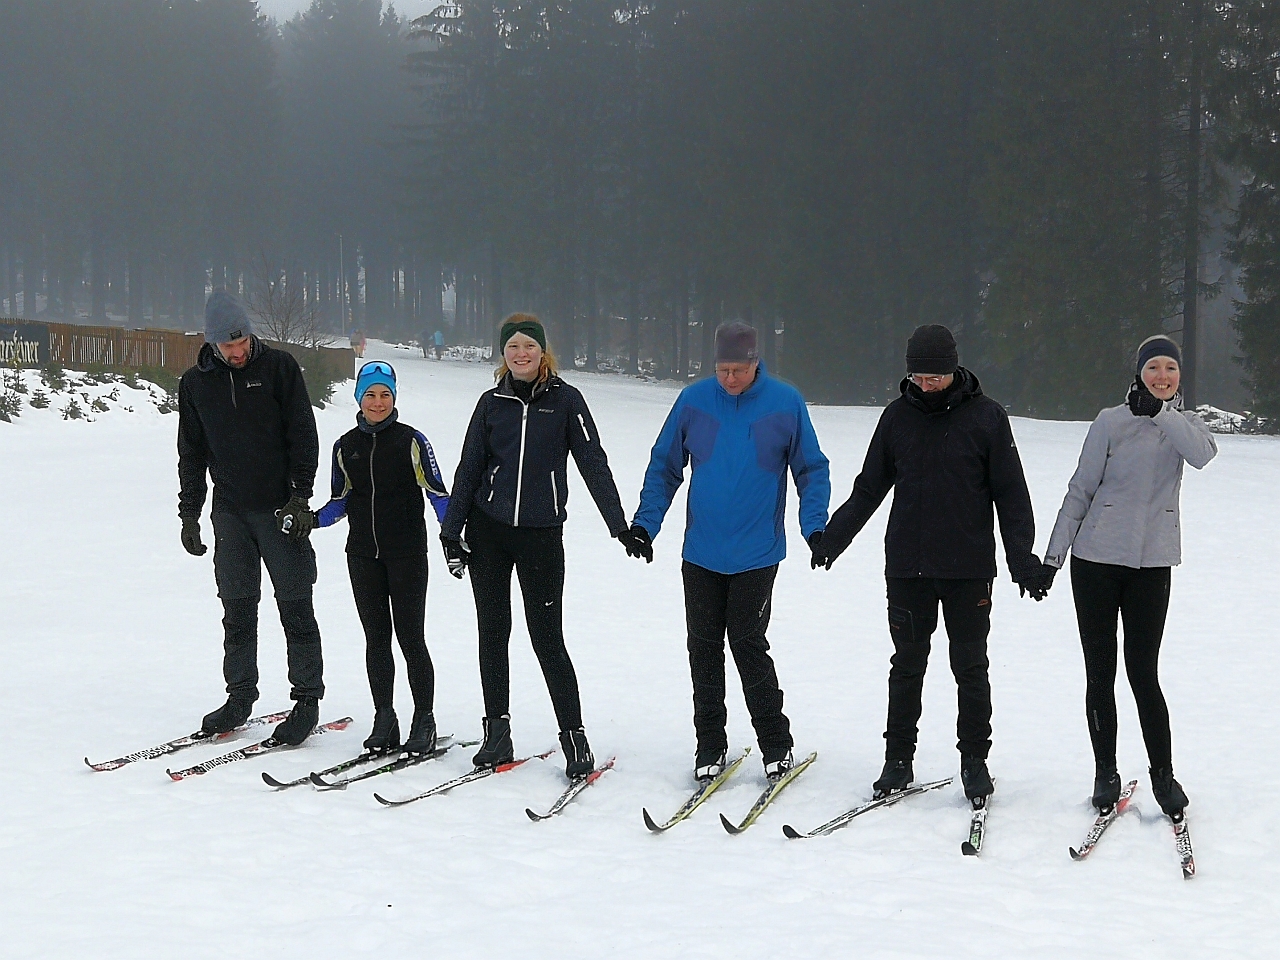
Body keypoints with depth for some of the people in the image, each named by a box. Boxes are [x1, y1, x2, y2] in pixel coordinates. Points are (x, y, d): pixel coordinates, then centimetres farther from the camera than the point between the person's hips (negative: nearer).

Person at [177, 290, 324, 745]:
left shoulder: (279, 367, -3)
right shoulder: (195, 383, 7)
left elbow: (304, 435, -3)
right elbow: (192, 452, 14)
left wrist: (300, 496, -11)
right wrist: (189, 513, 10)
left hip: (279, 510, -3)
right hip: (230, 512, 3)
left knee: (295, 607, -1)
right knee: (237, 609, 6)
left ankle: (308, 699, 5)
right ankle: (240, 695, 16)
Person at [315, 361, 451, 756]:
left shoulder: (411, 441, -3)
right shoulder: (345, 446, 9)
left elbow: (437, 492, -7)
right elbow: (341, 501, 15)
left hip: (407, 553, -4)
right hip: (363, 556, 4)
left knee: (411, 638, -3)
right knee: (376, 638, 6)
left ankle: (424, 721, 6)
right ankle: (384, 719, 14)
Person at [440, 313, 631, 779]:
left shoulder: (565, 400, -1)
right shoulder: (492, 402, 6)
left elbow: (593, 463, -3)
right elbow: (469, 468, 10)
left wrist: (621, 525, -9)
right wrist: (451, 531, 6)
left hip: (541, 533, -3)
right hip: (488, 531, 3)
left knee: (548, 639, -4)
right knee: (493, 633, 6)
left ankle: (574, 737, 2)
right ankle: (497, 732, 15)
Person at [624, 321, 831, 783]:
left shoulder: (786, 403, -4)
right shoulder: (693, 400, 0)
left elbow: (812, 470, 5)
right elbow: (664, 467, 9)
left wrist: (815, 526, -8)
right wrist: (644, 524, 1)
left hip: (756, 554, -3)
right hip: (701, 553, 3)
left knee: (749, 645, -4)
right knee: (704, 648, 6)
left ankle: (776, 744, 11)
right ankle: (710, 745, 18)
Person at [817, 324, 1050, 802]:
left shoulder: (986, 417, -2)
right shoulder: (897, 417, 5)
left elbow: (1011, 494, 0)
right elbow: (868, 489, 13)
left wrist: (1023, 560, -7)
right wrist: (830, 538, 5)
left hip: (969, 569, -2)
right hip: (907, 566, 2)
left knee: (970, 668, 4)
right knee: (907, 666, 7)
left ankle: (974, 758, 15)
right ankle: (898, 758, 15)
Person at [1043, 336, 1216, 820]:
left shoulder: (1185, 424, 7)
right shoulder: (1112, 422, 0)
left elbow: (1203, 454, -17)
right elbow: (1081, 490, 3)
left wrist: (1161, 411, -24)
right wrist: (1054, 553, 0)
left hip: (1152, 562, 0)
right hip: (1097, 558, 0)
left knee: (1143, 673, -4)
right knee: (1099, 672, 4)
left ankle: (1164, 774, 8)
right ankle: (1105, 774, 15)